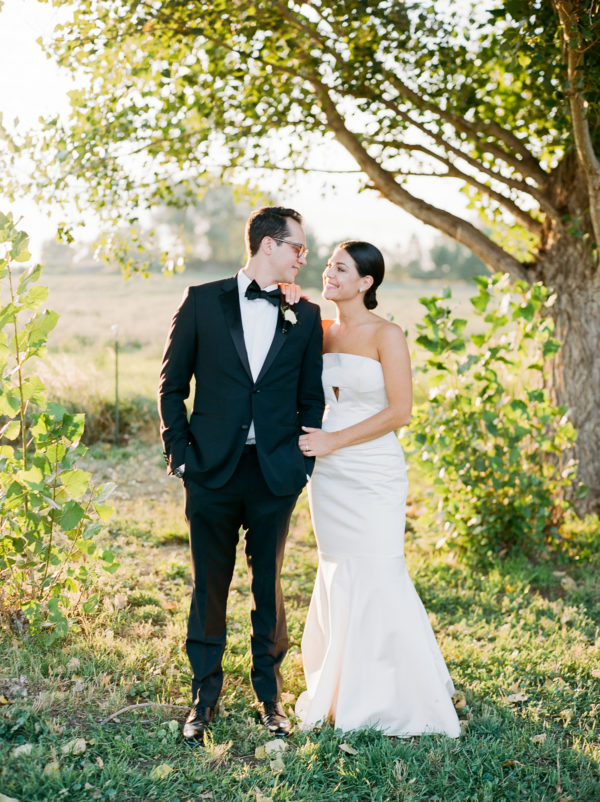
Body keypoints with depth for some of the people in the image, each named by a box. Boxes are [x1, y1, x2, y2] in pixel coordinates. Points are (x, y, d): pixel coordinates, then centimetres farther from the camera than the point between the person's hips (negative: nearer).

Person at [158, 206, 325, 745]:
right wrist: (180, 452, -3)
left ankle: (270, 696, 26)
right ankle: (204, 698, 23)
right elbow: (172, 383, 4)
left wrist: (303, 462, 0)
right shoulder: (203, 301, 2)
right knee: (209, 587, 8)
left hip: (275, 473, 1)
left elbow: (311, 398, 10)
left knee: (268, 587, 11)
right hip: (213, 470, -1)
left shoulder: (305, 316, 6)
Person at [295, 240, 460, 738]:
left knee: (378, 578, -5)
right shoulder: (321, 332, 9)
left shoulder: (386, 335, -7)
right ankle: (344, 695, 22)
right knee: (339, 581, 10)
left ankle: (396, 698, 11)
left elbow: (400, 410, -11)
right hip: (329, 473, 5)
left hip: (373, 472, -5)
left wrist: (334, 440, -12)